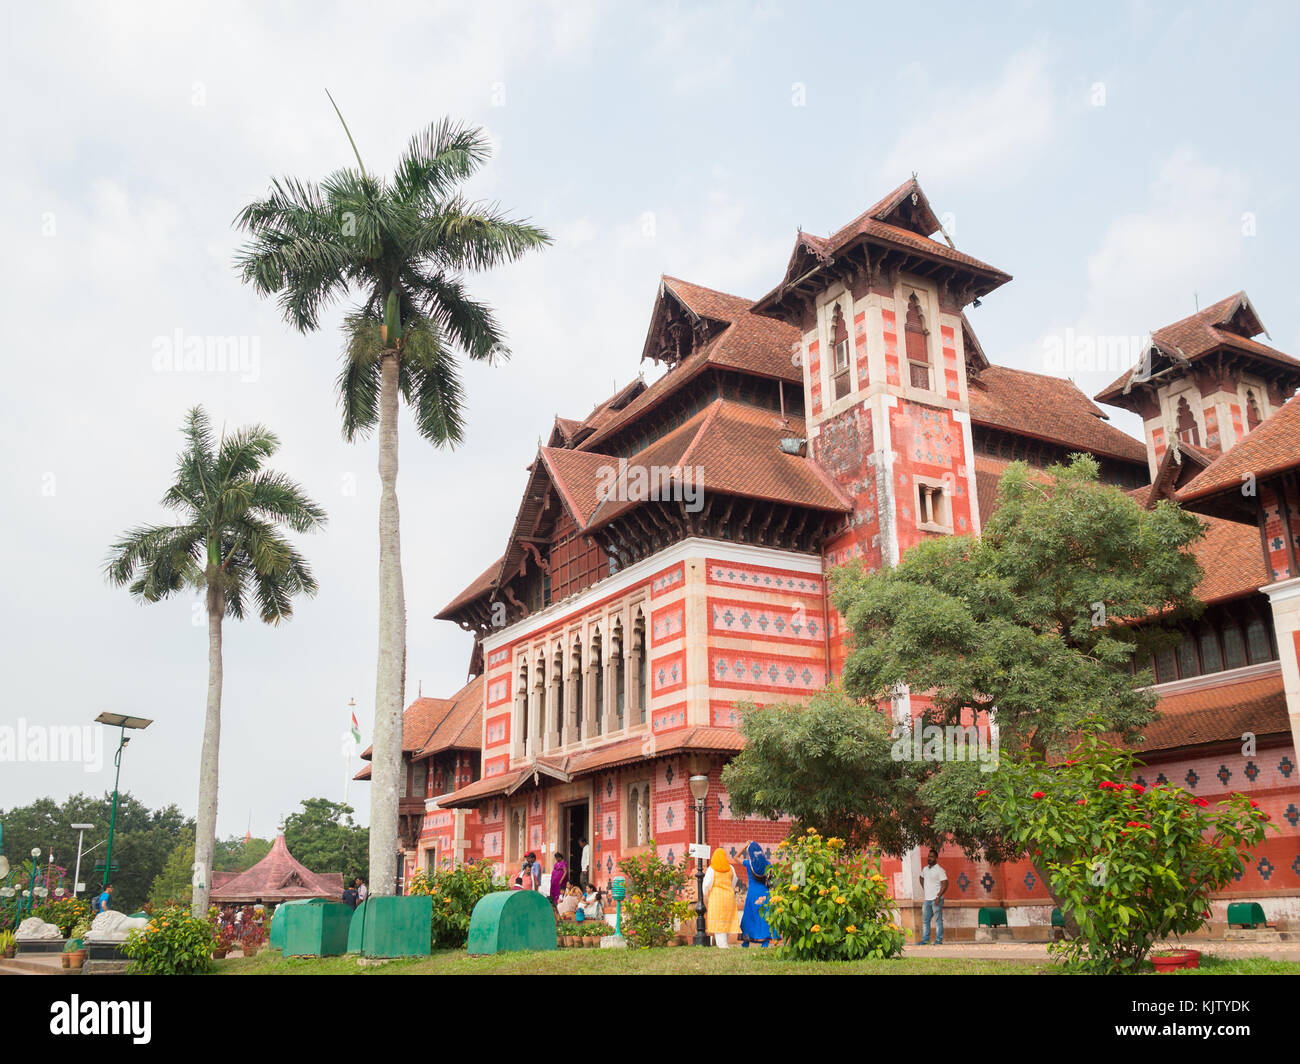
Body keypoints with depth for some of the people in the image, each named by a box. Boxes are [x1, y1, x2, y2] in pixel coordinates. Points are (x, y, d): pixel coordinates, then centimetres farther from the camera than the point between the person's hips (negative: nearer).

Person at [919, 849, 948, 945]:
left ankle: (939, 940, 7)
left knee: (938, 920, 0)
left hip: (936, 899, -7)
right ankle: (925, 939, 16)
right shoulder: (925, 869, 11)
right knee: (925, 920, 9)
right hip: (927, 899, 7)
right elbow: (921, 878, 32)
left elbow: (945, 884, -15)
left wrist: (938, 896, -20)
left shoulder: (939, 870, -10)